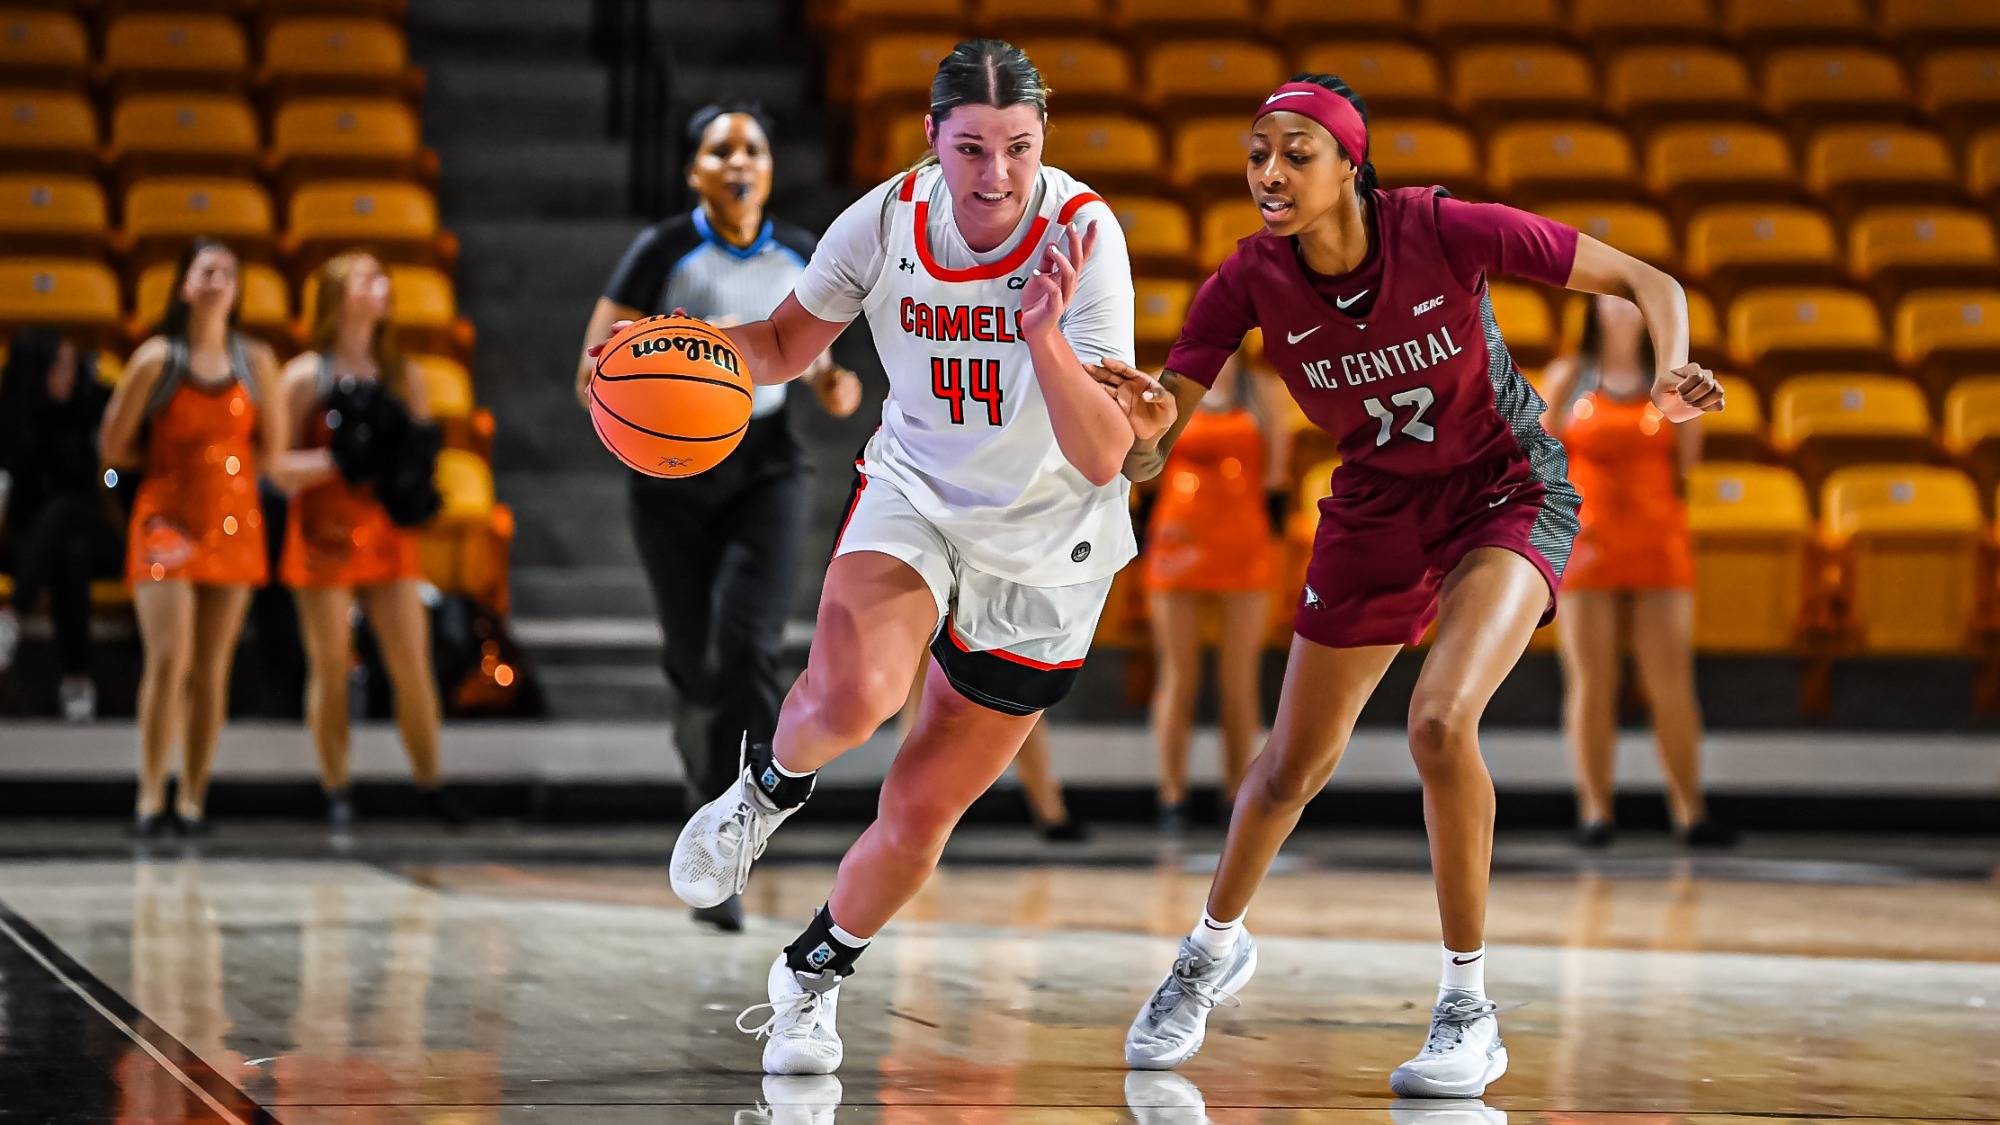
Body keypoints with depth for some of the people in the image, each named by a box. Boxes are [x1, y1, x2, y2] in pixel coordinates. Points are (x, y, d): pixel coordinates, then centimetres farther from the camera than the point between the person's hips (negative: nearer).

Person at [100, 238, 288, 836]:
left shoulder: (256, 360, 5)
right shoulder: (157, 359, -3)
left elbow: (272, 449, 13)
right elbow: (114, 447, 2)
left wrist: (221, 465, 6)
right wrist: (177, 464, 9)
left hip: (234, 523, 3)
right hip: (167, 519, -3)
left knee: (211, 669, 3)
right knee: (168, 658, -15)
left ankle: (192, 799, 10)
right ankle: (150, 797, -10)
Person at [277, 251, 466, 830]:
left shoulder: (403, 375, 10)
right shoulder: (305, 375, 0)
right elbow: (280, 466, -2)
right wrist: (336, 460, -17)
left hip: (388, 532, 3)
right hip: (325, 531, -3)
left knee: (412, 663, -2)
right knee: (331, 668, -1)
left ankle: (429, 783, 7)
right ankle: (337, 794, 7)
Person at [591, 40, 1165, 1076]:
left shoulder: (1083, 235, -23)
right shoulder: (888, 221, -14)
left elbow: (1101, 457, -26)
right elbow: (785, 347, 5)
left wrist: (1045, 336, -42)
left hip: (1042, 556, -1)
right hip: (914, 496, 1)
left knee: (918, 815, 6)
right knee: (850, 695, -32)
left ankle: (814, 973, 35)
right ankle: (771, 787, 4)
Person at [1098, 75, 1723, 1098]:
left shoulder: (1446, 231, -27)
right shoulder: (1250, 281, -19)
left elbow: (1645, 282, -17)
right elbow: (1144, 454, -20)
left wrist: (1672, 375, -37)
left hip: (1510, 494, -4)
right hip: (1376, 509, 4)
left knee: (1440, 720, -28)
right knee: (1295, 761, 13)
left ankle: (1469, 1012, -12)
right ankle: (1213, 949, 44)